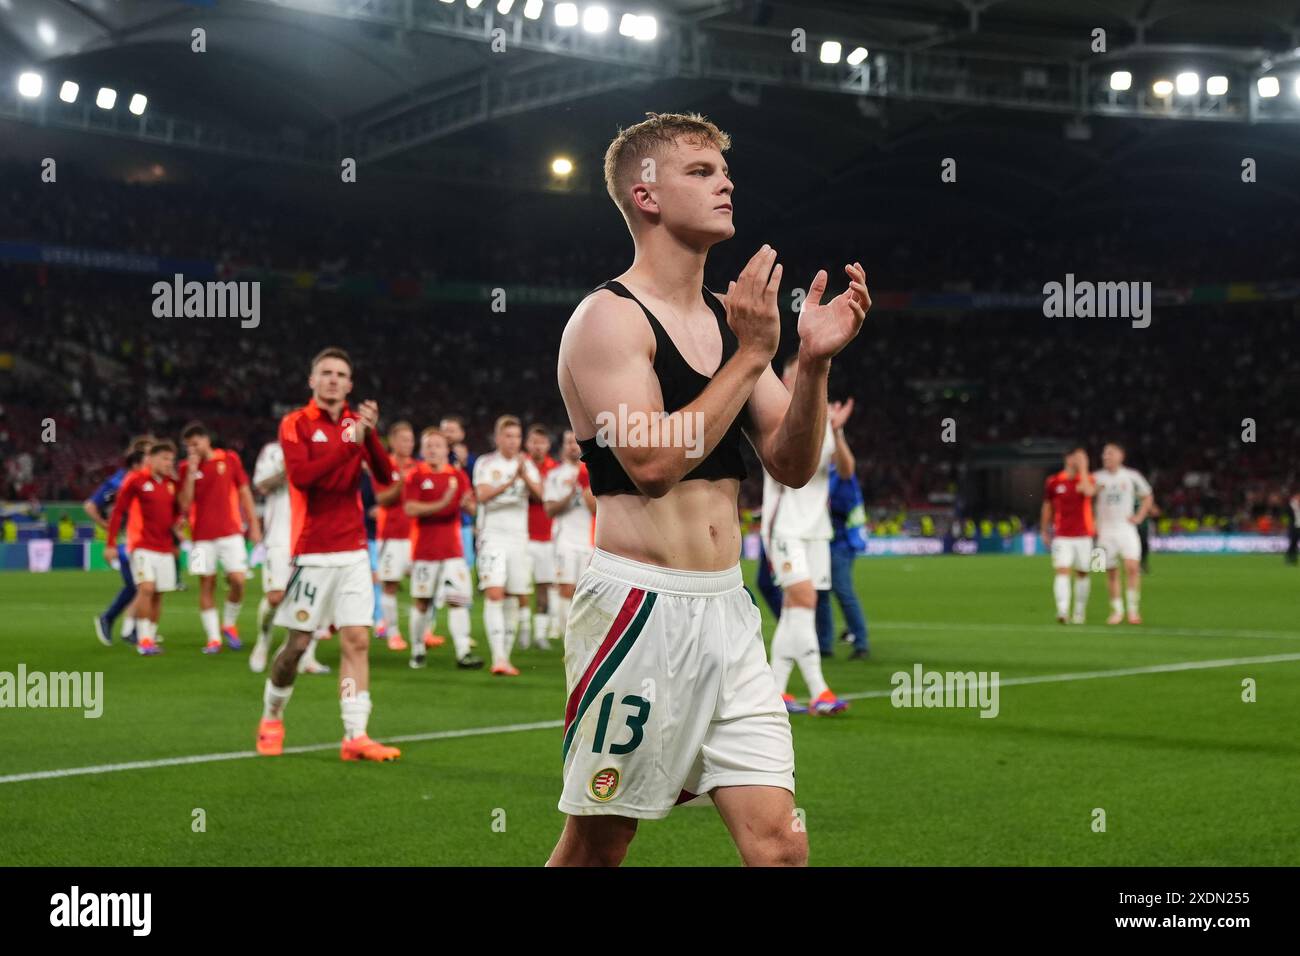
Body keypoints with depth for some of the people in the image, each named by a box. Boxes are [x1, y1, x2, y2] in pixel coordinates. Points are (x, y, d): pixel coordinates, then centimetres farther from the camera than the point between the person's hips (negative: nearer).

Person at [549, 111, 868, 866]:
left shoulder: (732, 315, 12)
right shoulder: (609, 317, -9)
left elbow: (793, 466, 10)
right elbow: (653, 464, -21)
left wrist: (814, 362, -6)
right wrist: (751, 357, -19)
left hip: (727, 608, 6)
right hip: (639, 606, -6)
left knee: (779, 842, 0)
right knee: (595, 846, 6)